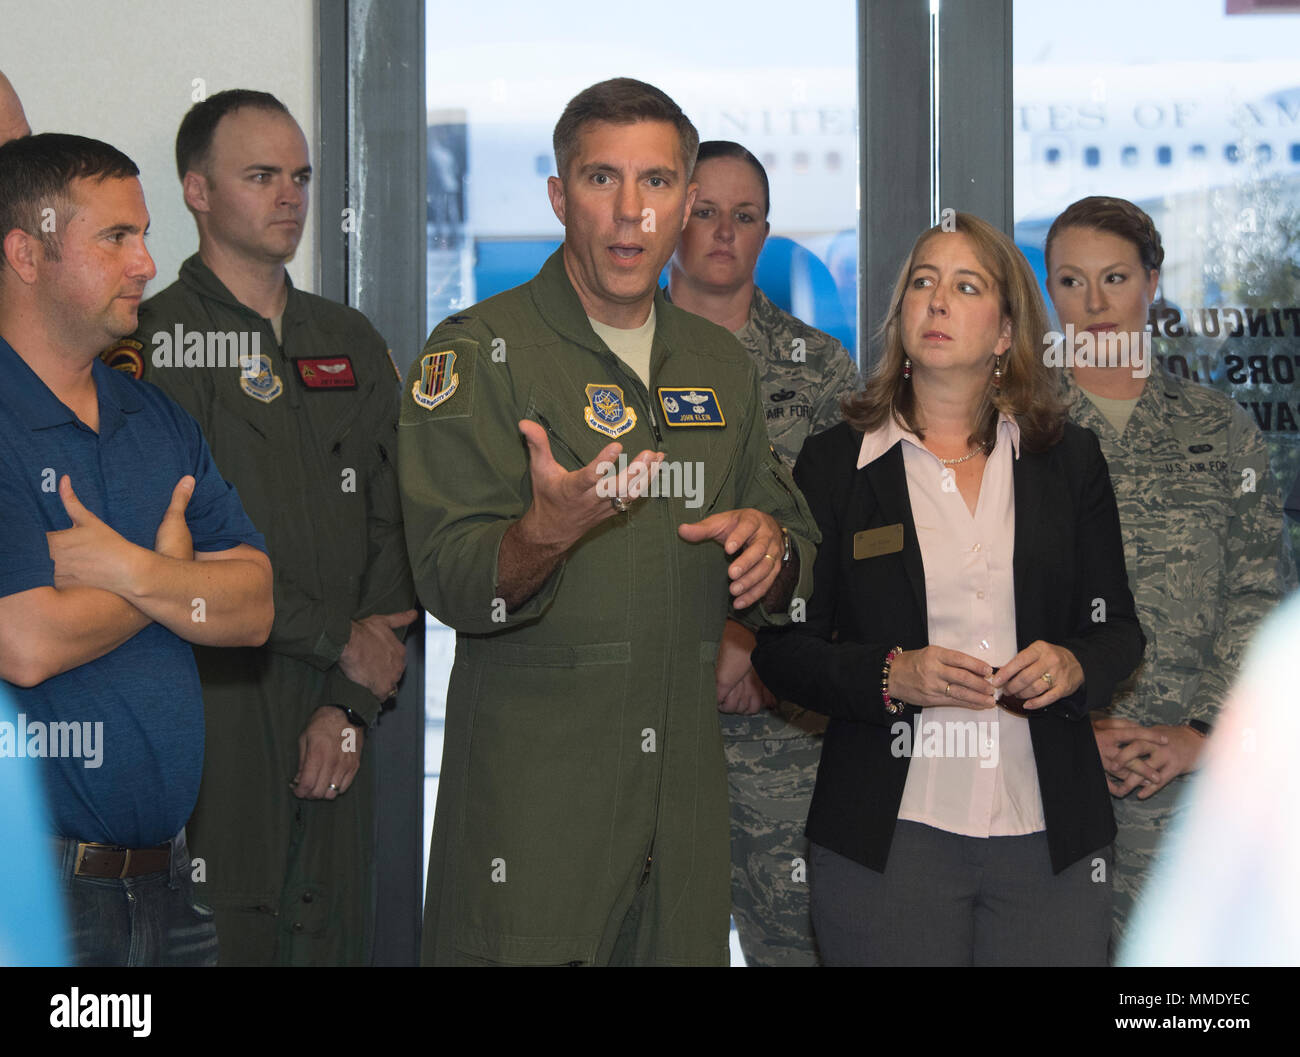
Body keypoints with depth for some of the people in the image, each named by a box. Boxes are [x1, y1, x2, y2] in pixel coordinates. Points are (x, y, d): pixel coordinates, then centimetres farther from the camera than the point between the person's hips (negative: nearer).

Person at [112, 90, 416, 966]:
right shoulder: (150, 343, -3)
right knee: (218, 944, -4)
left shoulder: (351, 343, 15)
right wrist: (340, 638, -9)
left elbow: (394, 530, 9)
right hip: (209, 721, -5)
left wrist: (354, 704, -1)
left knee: (339, 938, 7)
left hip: (334, 730, 5)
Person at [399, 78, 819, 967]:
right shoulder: (477, 353, -6)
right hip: (531, 792, -5)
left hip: (687, 785, 5)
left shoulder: (723, 365, 13)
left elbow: (793, 566, 20)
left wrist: (769, 548, -4)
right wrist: (545, 532, -35)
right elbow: (452, 583, -15)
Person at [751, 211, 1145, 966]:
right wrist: (890, 678, -15)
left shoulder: (1069, 460, 10)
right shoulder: (834, 464, 5)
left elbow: (1119, 632, 12)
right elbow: (782, 648, 2)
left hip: (1050, 838, 2)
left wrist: (1072, 666, -10)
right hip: (890, 839, -1)